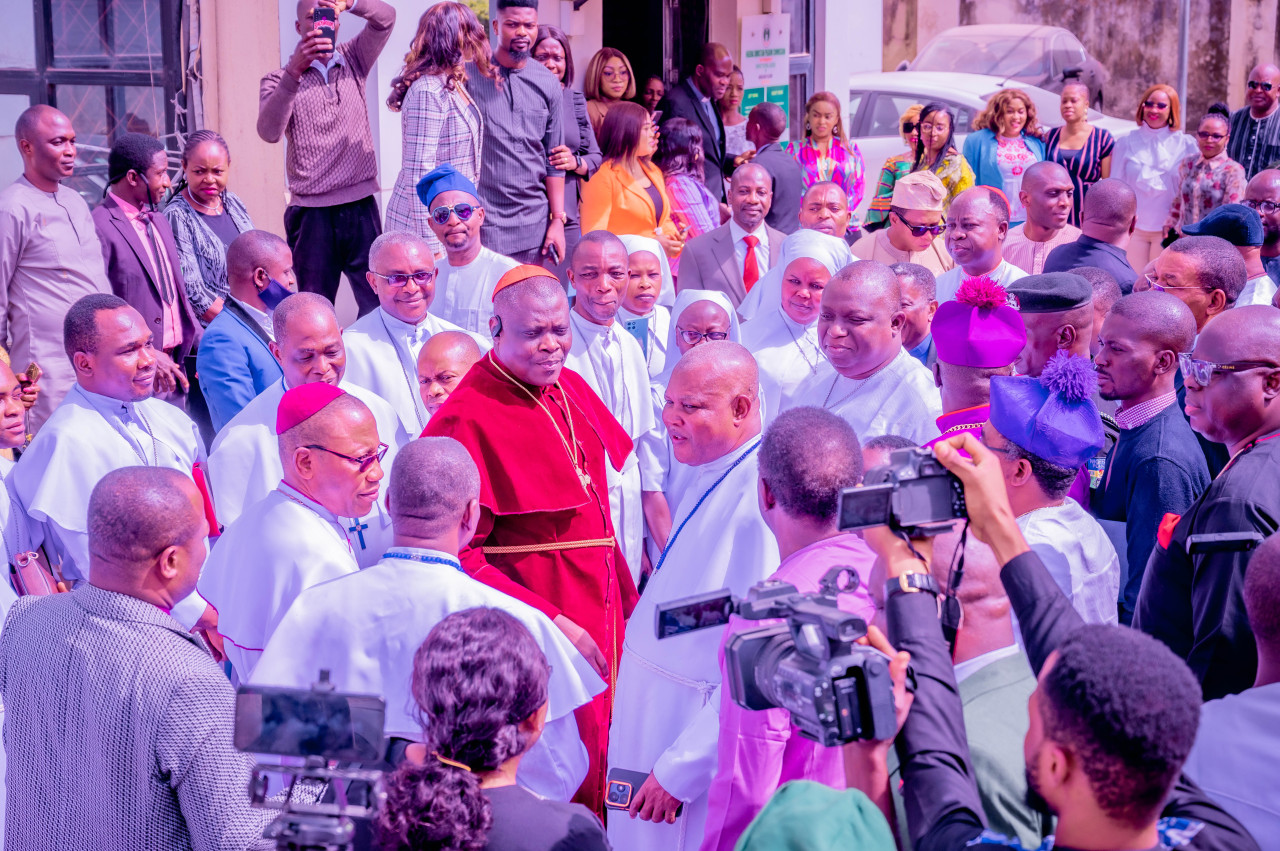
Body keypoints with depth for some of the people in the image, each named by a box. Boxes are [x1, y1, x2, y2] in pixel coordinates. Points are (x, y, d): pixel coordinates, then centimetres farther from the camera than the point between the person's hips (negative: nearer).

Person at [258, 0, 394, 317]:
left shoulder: (353, 60, 11)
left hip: (361, 208, 2)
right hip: (312, 214, -2)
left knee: (378, 306, 1)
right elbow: (269, 131, -15)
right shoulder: (279, 80, 3)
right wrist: (294, 70, -25)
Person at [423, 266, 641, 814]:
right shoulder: (468, 418, -17)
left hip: (598, 618, 7)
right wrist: (550, 621, -22)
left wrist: (623, 592, 10)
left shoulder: (571, 388, 7)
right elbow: (456, 554, -18)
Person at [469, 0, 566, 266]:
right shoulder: (469, 76, -1)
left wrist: (557, 219, 7)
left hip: (534, 224, 3)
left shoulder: (548, 84, 8)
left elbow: (553, 162, 10)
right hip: (483, 223, -3)